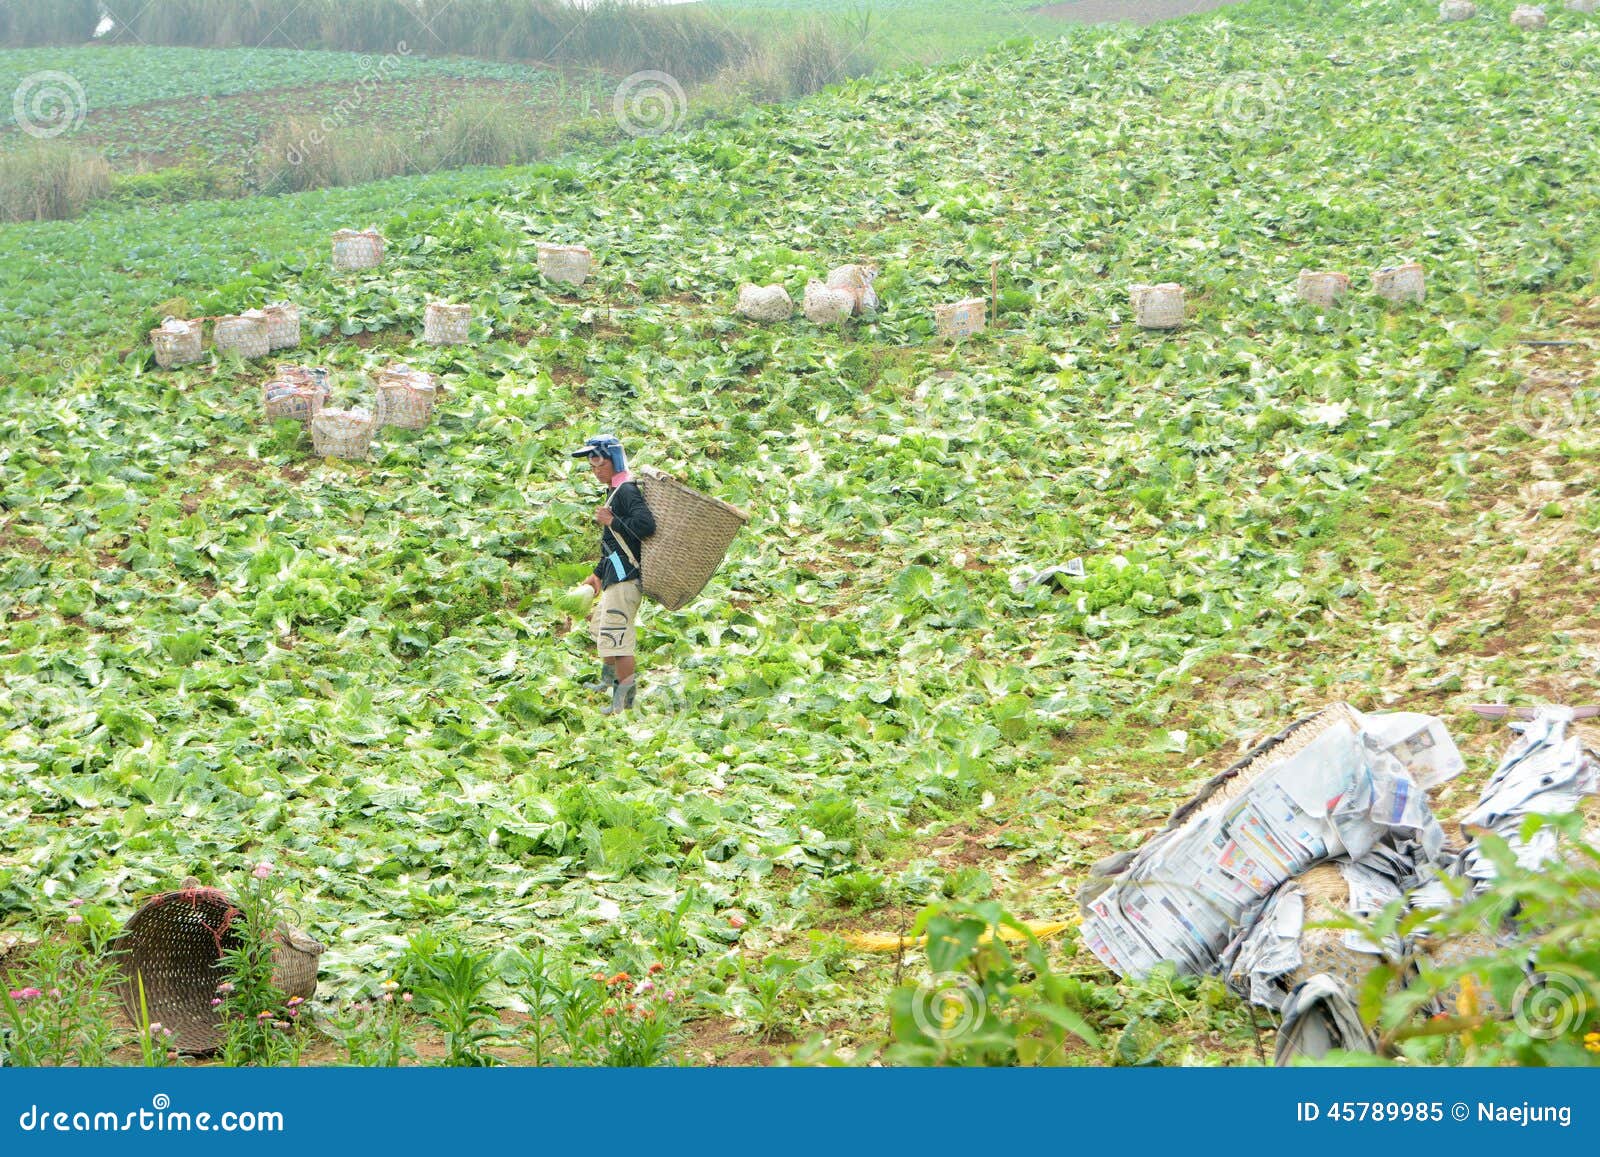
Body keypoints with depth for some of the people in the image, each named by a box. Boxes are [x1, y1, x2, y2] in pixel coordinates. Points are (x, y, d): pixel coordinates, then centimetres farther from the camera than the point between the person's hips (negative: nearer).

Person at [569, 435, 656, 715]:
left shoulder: (626, 490, -15)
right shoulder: (614, 492, 18)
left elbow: (646, 524, -31)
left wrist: (612, 521, -21)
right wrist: (598, 573, 28)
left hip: (626, 576, -11)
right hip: (615, 574, 11)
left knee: (614, 633, -12)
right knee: (601, 622, 27)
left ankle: (626, 699, -8)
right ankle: (608, 680, 46)